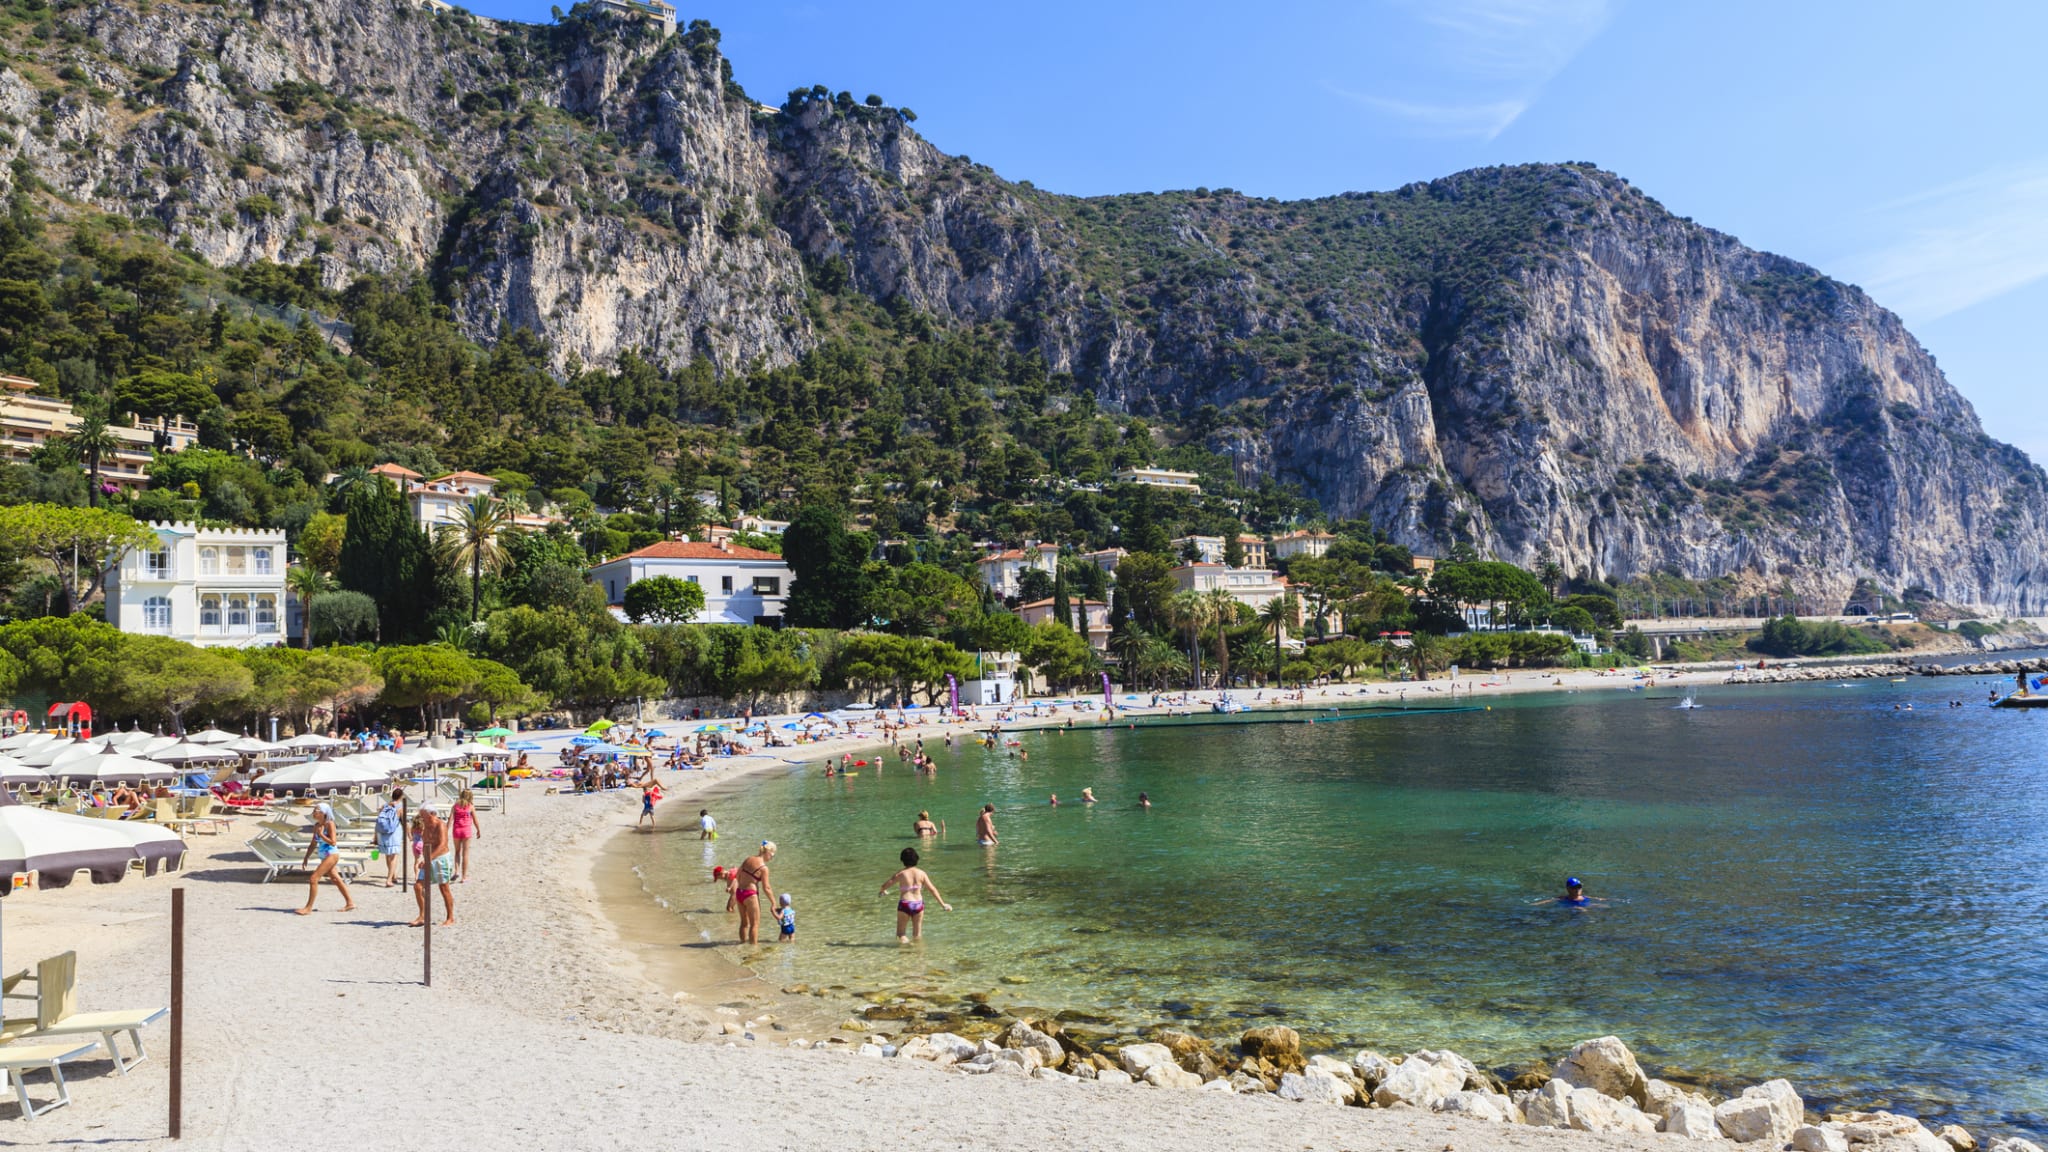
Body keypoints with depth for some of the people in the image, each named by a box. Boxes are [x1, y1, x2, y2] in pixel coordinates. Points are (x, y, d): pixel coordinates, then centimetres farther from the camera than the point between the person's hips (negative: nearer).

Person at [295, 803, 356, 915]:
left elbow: (332, 842, -19)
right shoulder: (316, 826, 9)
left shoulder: (329, 824, -14)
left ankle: (308, 908, -7)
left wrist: (321, 834, -19)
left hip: (332, 855, -9)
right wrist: (306, 857, 12)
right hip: (325, 856, 9)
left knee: (313, 878, -13)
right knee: (336, 880, 16)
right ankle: (350, 903, 25)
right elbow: (313, 844, 16)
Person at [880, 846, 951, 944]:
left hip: (905, 904, -3)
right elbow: (933, 889, -1)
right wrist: (942, 904, 6)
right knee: (917, 934, 17)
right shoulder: (921, 873, -2)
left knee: (901, 934, 5)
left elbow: (884, 886, -4)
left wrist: (883, 891, 20)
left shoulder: (901, 874, -9)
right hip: (918, 904, 3)